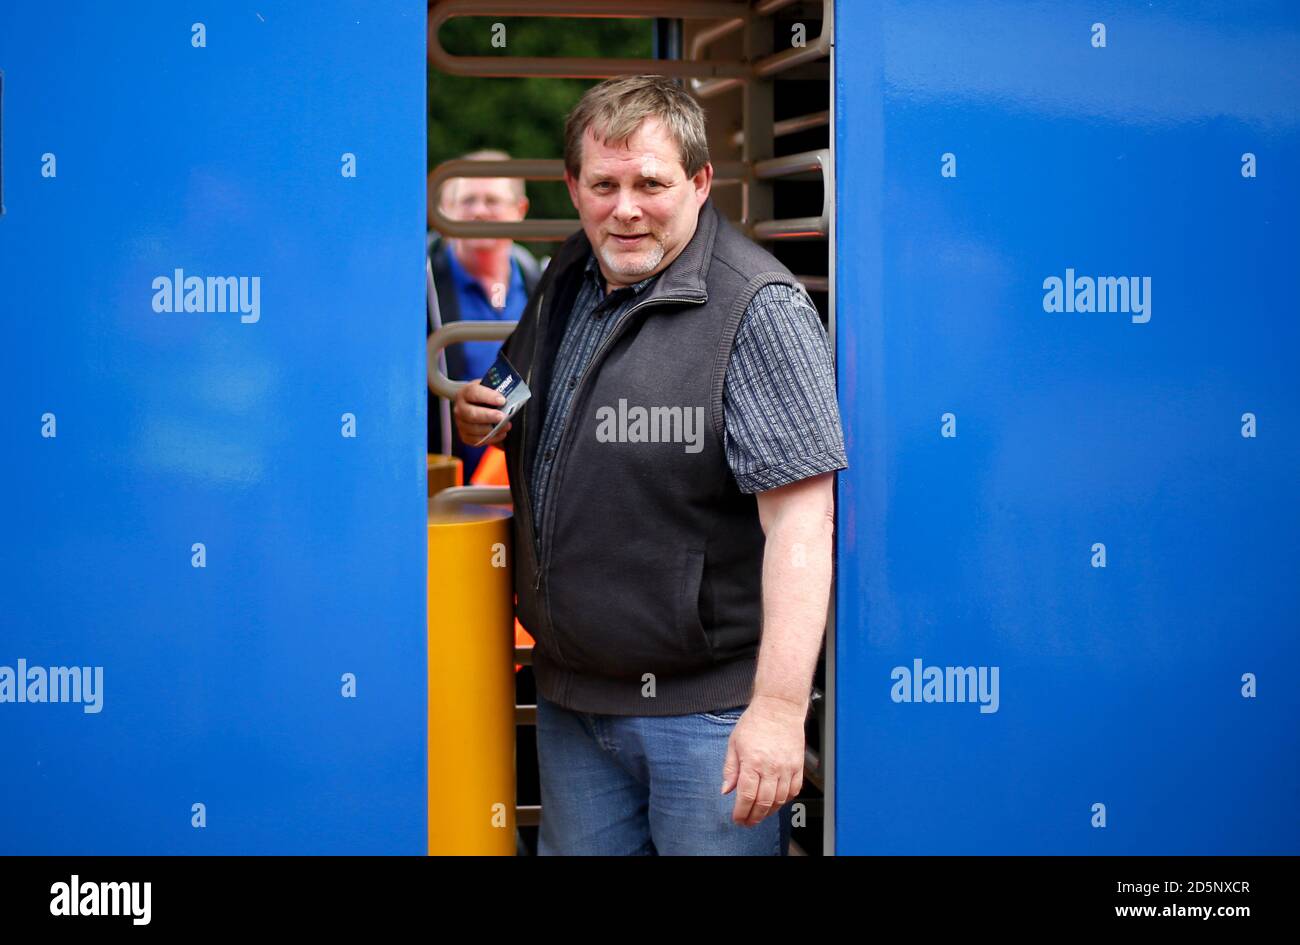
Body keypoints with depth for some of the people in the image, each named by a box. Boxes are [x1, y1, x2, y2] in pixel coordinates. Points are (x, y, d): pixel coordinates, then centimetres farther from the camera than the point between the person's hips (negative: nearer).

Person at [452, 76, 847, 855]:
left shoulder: (757, 309, -15)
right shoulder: (564, 287, 8)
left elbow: (801, 519, -22)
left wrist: (780, 705, -27)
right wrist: (483, 420, 4)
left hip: (708, 707, -7)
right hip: (569, 695, 7)